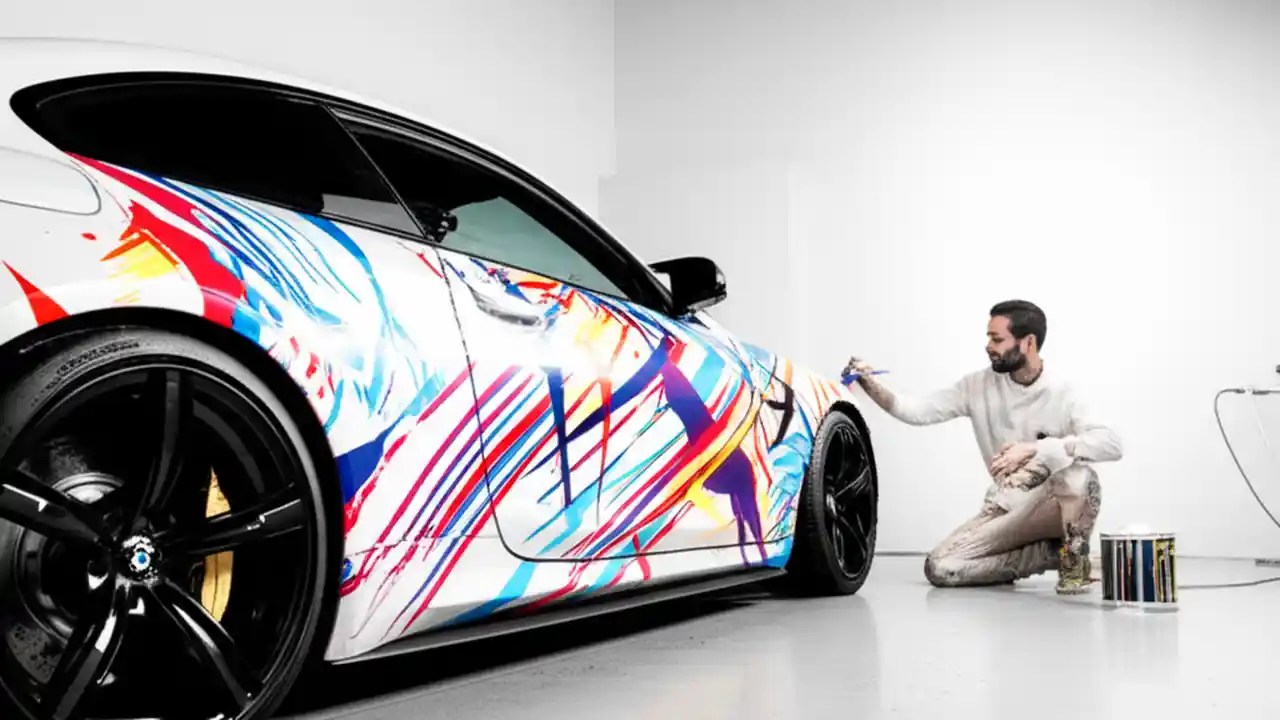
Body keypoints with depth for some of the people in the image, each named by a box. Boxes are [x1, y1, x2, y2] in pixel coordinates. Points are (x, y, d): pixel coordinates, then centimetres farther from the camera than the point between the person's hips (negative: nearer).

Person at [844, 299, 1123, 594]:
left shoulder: (1061, 392, -13)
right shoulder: (980, 385, -1)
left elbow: (1112, 443, -27)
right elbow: (918, 411, -2)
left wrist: (1034, 449, -35)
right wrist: (870, 385, -18)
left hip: (1057, 506, -4)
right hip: (1006, 507, 5)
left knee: (1079, 470, -38)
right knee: (940, 567, -16)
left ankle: (1074, 557, -10)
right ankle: (1052, 553, 0)